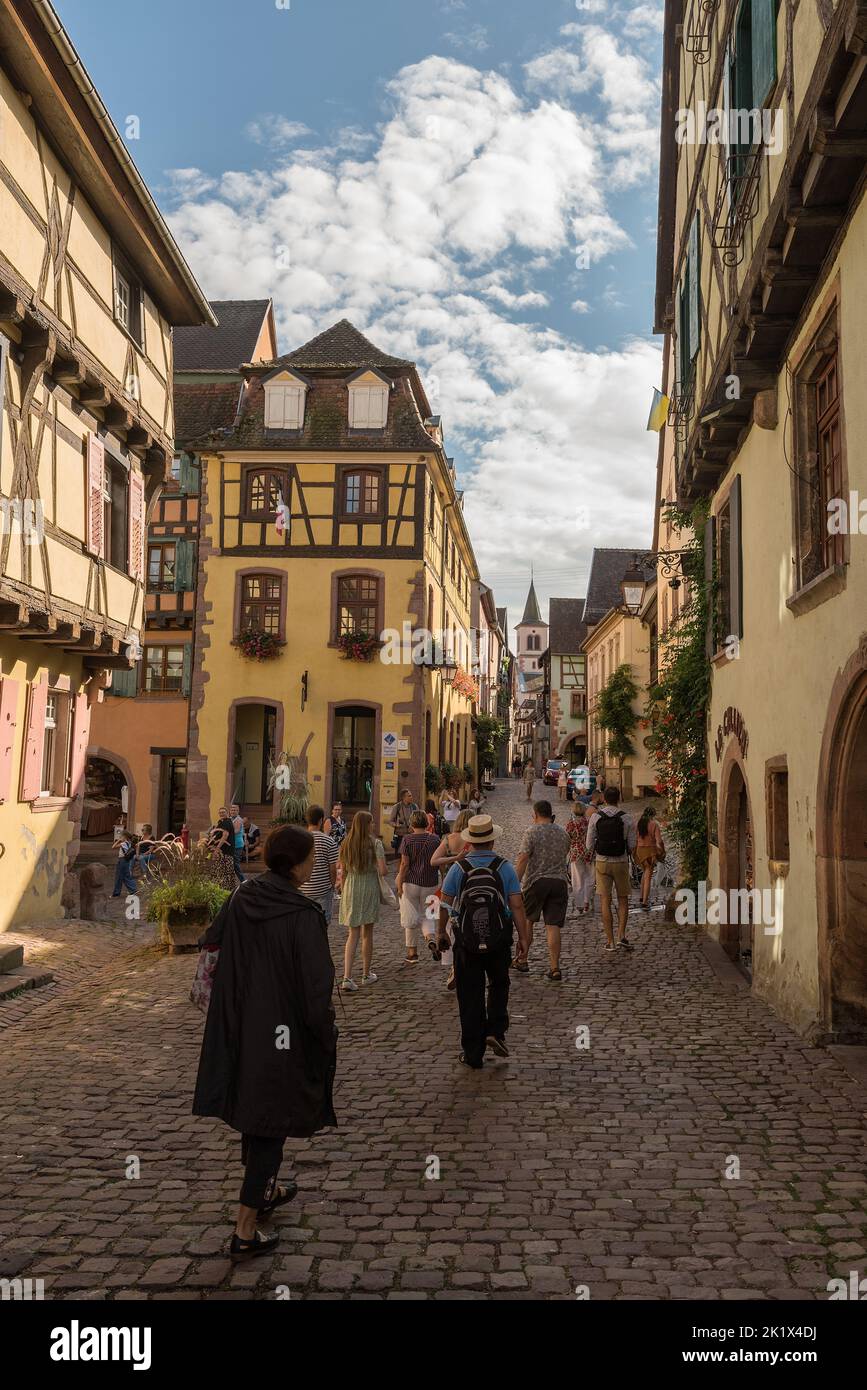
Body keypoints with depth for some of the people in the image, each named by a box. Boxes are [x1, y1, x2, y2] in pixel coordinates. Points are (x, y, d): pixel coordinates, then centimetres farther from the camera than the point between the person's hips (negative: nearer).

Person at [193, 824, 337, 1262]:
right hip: (281, 1032, -7)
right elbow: (316, 987, -22)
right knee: (271, 1120, 7)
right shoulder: (303, 915, -22)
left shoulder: (242, 899, -4)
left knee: (252, 1108, 24)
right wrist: (327, 1039, -8)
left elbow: (209, 941, 14)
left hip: (239, 1025, 7)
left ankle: (264, 1190, 45)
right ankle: (245, 1231, 11)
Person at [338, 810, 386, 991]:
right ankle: (366, 974, 23)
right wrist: (380, 873, 9)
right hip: (369, 888, -3)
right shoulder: (375, 843, -9)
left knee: (353, 934, 7)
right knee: (367, 933, 12)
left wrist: (343, 892, 15)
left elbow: (342, 872, 5)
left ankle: (347, 977, -6)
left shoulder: (346, 844, 2)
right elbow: (383, 870, -14)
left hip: (350, 889, 3)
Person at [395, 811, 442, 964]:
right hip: (431, 883, 3)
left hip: (411, 882, -3)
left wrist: (399, 884, -5)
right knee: (427, 915, 16)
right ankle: (431, 938, -12)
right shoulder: (435, 839, 0)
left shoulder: (407, 839, -9)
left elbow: (405, 864, -11)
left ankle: (412, 952, 15)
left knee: (411, 918, 9)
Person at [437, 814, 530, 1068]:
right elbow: (516, 905, -7)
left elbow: (445, 904, 1)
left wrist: (441, 932, 15)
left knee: (470, 997, 8)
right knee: (499, 986, 24)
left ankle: (473, 1054, 14)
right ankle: (496, 1031, 7)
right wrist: (523, 936, 2)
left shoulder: (458, 868, -5)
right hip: (499, 940, 0)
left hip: (466, 942, 0)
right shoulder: (505, 867, -6)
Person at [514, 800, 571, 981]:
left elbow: (523, 860, -13)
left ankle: (522, 960, 23)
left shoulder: (533, 832, -7)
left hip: (536, 881, -3)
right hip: (560, 882, 3)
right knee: (554, 926, 1)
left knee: (527, 920, 15)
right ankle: (555, 968, -3)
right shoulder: (563, 833, 9)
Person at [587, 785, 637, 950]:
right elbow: (632, 846, -3)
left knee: (605, 901, 5)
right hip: (621, 862, 0)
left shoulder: (595, 817, -5)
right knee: (623, 900, 15)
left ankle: (610, 941, 6)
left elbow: (590, 845, -2)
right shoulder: (627, 819, -7)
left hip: (602, 862, 0)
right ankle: (621, 935, 3)